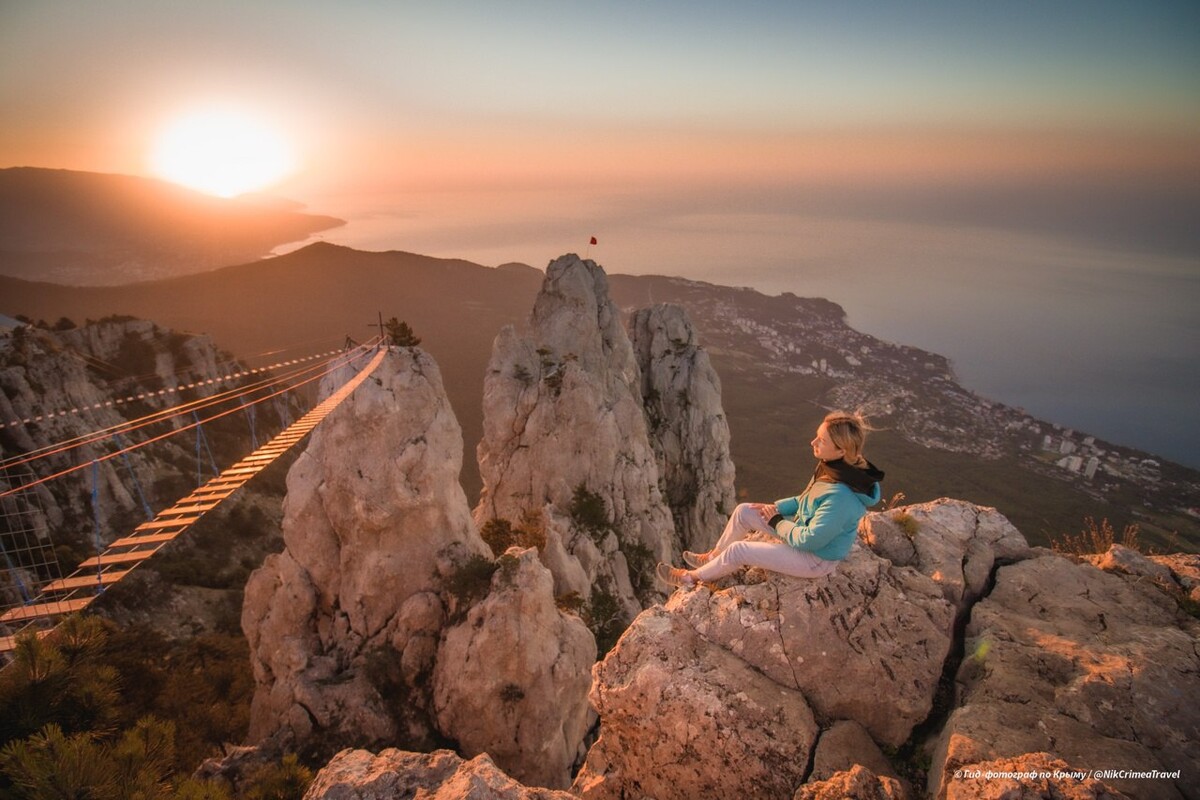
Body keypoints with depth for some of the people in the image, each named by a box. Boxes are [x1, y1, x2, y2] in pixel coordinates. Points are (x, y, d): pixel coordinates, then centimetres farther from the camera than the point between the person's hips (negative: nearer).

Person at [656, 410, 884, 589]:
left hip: (816, 558, -8)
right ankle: (713, 557, 29)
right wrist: (776, 507, -2)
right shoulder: (833, 468, -10)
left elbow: (808, 540, -30)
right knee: (744, 511, 6)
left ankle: (693, 577, 19)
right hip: (806, 530, 8)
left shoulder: (841, 497, -38)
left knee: (737, 551, -7)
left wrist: (777, 522, -14)